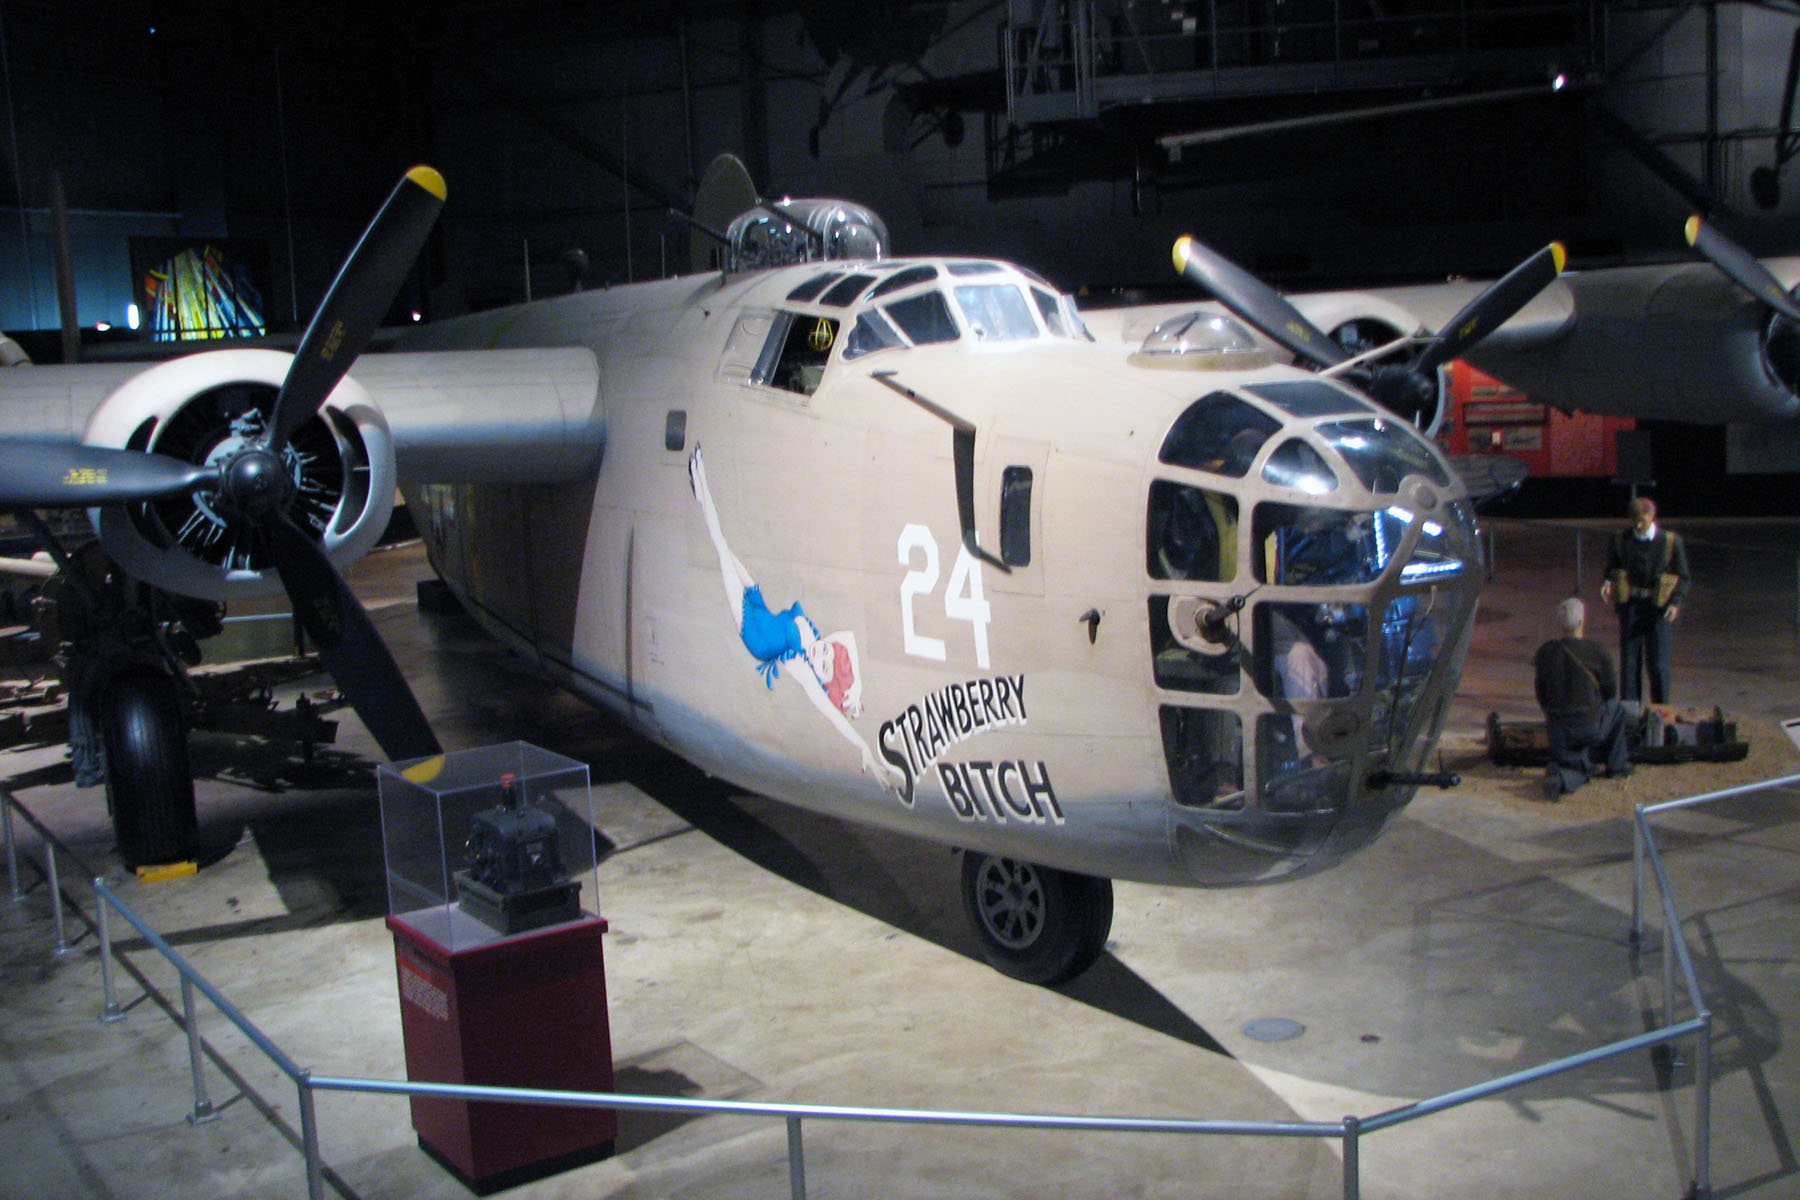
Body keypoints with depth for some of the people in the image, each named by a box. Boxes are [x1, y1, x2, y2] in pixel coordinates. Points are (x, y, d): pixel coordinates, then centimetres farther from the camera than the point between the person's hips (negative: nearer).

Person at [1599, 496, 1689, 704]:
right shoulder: (1621, 540, 5)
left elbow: (1682, 577, 5)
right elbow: (1611, 568, 14)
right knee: (1629, 659, 0)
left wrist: (1676, 603, -10)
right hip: (1631, 605, 1)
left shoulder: (1671, 541, 1)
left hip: (1659, 606, -1)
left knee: (1658, 661, -3)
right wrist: (1607, 583, -9)